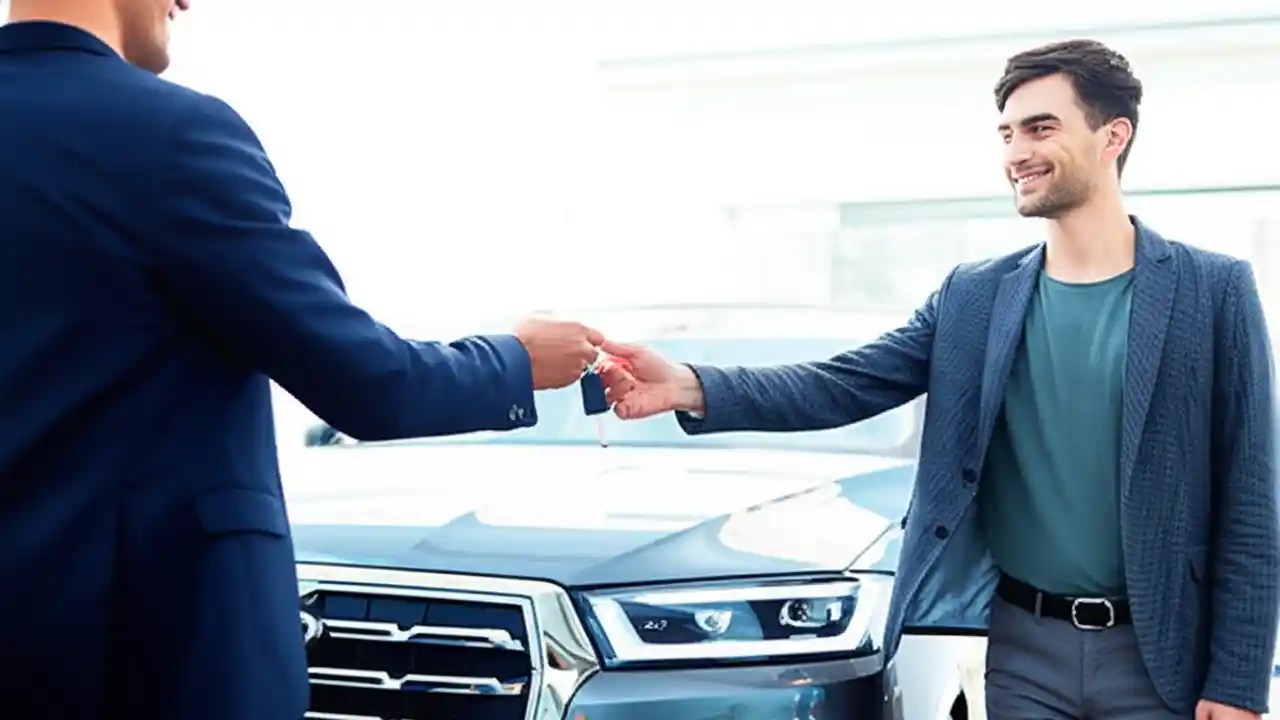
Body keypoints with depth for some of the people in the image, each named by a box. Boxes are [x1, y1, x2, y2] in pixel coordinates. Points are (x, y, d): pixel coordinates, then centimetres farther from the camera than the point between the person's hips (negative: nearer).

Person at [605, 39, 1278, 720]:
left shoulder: (1214, 290, -5)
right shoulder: (974, 296, 4)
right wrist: (692, 387, -21)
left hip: (1159, 654, -2)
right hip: (1023, 647, 3)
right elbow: (845, 384, -5)